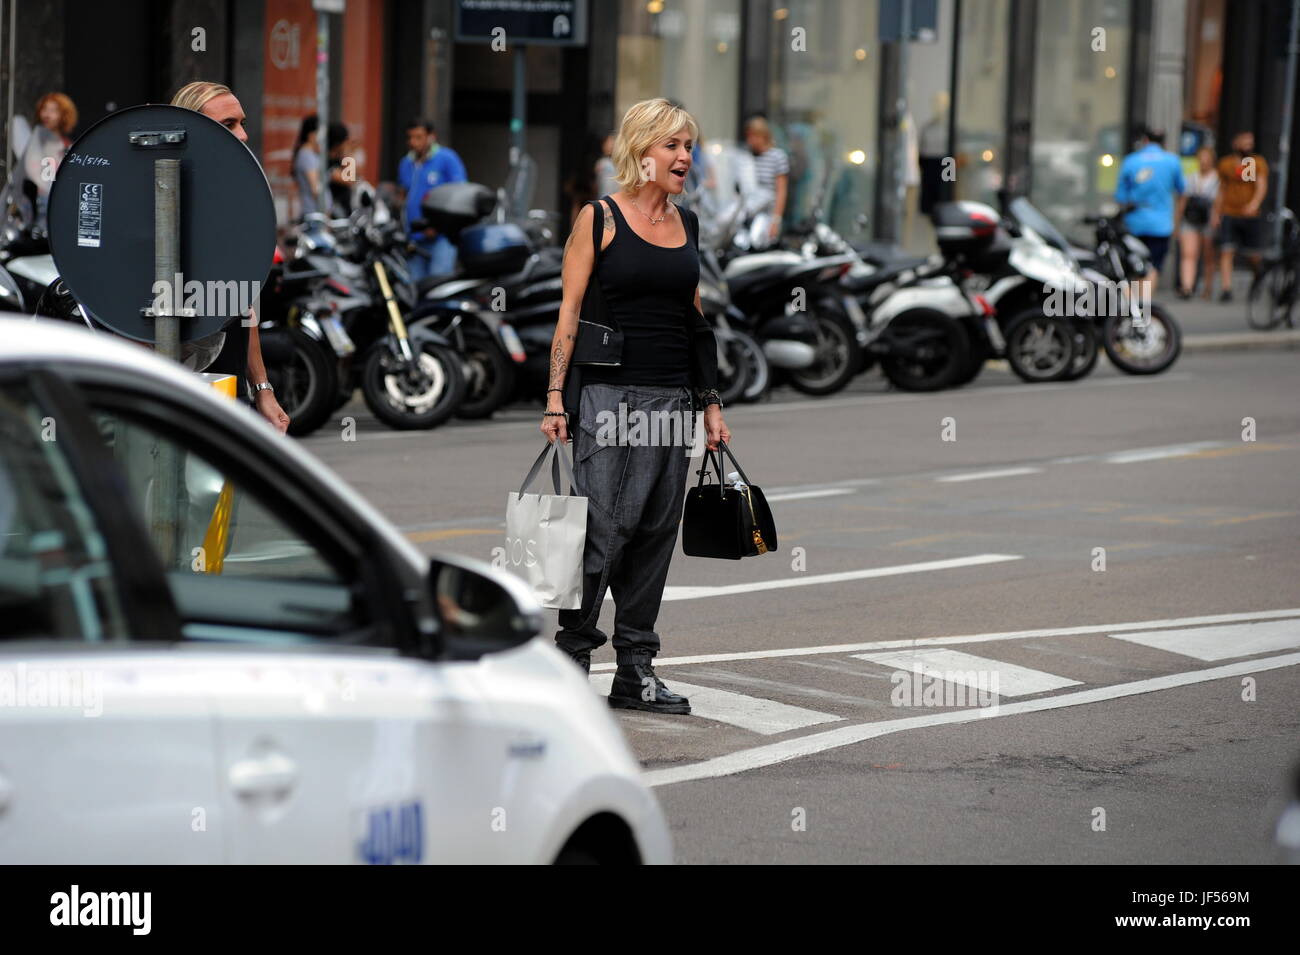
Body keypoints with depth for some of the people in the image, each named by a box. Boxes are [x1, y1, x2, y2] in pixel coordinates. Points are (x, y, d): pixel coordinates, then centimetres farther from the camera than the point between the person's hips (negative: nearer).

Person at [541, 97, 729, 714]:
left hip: (672, 398, 6)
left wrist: (711, 402, 14)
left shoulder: (686, 225, 13)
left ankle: (635, 671, 12)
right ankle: (571, 655, 2)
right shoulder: (600, 218, -4)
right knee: (603, 528, -9)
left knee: (656, 530, 6)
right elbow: (569, 314, -5)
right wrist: (555, 399, -12)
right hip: (610, 393, -6)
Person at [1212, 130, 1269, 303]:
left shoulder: (1258, 163, 1)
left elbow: (1262, 186, -12)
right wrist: (1215, 213, 13)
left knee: (1254, 256, 4)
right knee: (1226, 252, -11)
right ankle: (1226, 289, -13)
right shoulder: (1225, 164, 8)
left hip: (1250, 216, -1)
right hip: (1228, 215, 1)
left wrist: (1255, 204, -31)